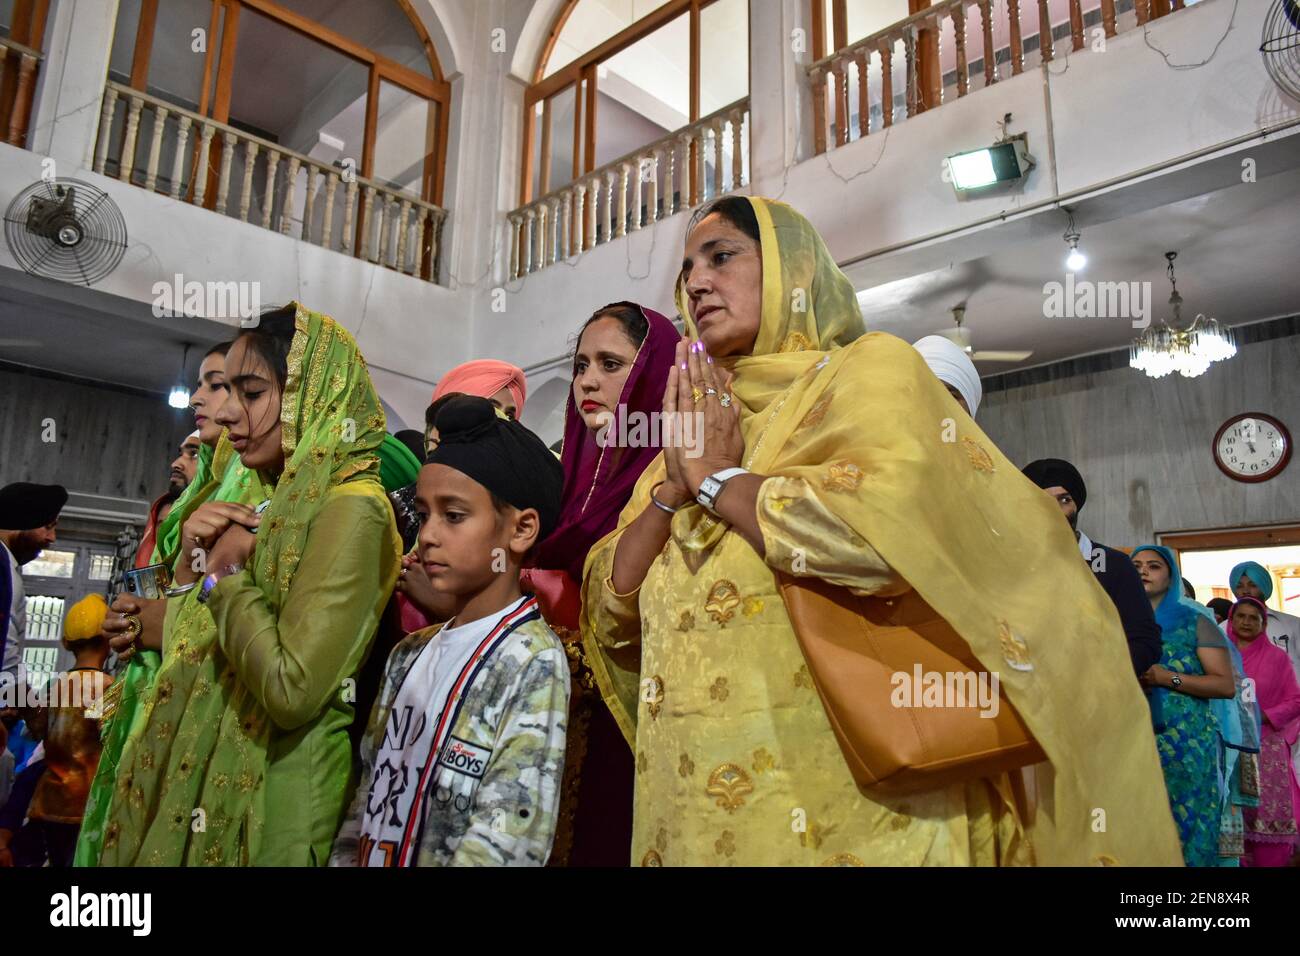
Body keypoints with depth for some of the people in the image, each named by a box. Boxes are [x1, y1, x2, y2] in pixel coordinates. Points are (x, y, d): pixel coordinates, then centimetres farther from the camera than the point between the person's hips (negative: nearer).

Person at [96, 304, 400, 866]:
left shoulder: (351, 508, -18)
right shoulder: (289, 502, 8)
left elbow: (293, 690, -28)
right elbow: (193, 650, 13)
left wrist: (226, 576, -15)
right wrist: (193, 562, -3)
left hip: (275, 794, -8)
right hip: (216, 779, 8)